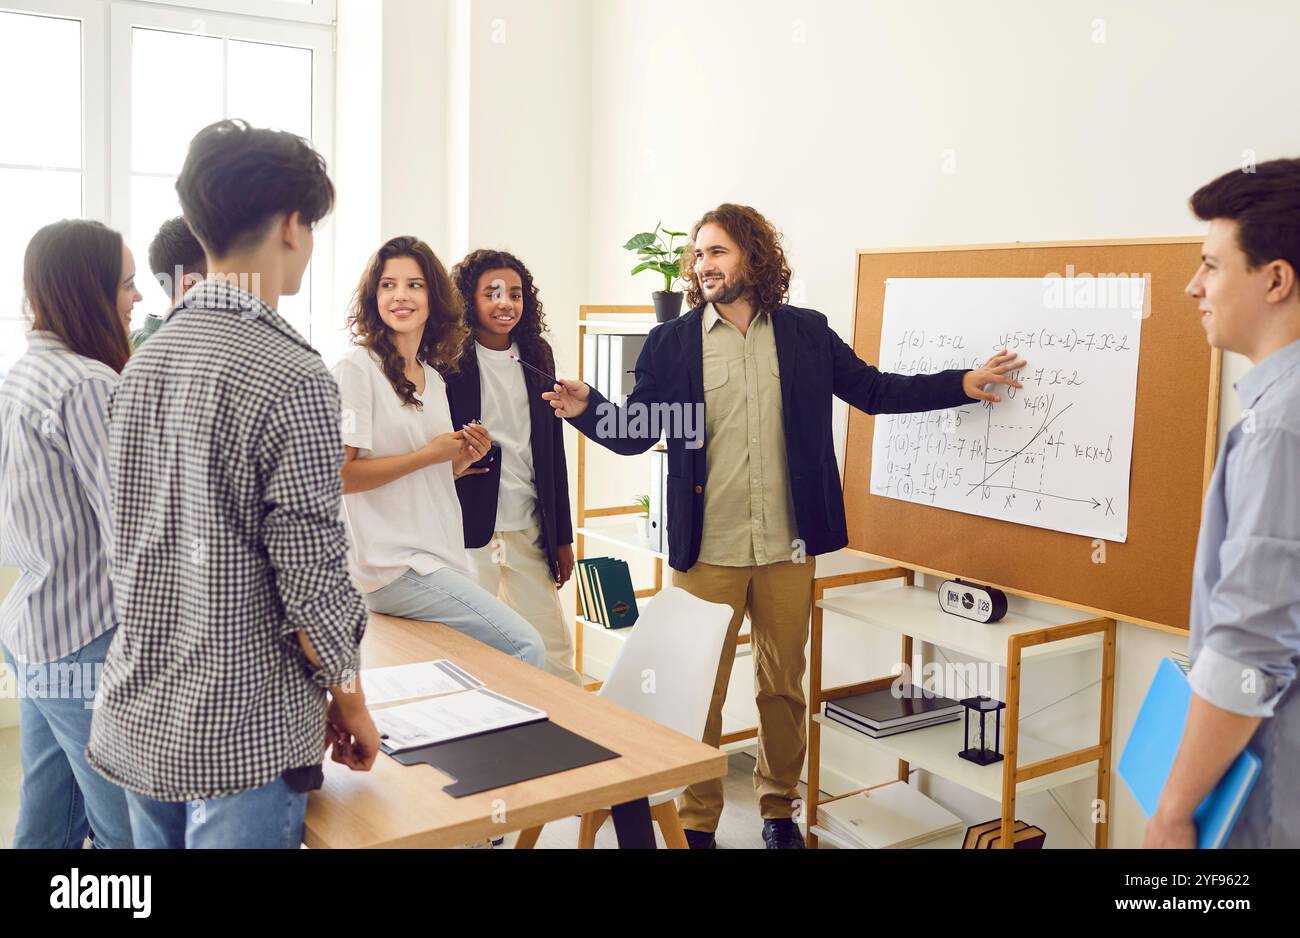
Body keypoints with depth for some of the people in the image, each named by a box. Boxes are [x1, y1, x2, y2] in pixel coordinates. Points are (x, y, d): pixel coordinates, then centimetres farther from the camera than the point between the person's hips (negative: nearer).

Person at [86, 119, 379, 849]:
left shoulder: (145, 362, 5)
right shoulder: (292, 378, -20)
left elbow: (144, 547, 12)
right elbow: (313, 582, -20)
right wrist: (351, 701, -4)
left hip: (138, 722, 8)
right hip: (242, 740, -7)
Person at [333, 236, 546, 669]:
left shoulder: (433, 378, 14)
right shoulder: (356, 369, -9)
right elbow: (337, 476, -15)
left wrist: (464, 459, 2)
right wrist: (428, 455, -14)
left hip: (441, 559, 7)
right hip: (396, 565, -7)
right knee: (525, 646, -13)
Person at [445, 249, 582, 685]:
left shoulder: (537, 356, 9)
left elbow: (553, 450, 11)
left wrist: (562, 536, 12)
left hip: (530, 529, 4)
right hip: (468, 524, -4)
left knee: (554, 648, 8)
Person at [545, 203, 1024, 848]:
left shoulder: (807, 335, 4)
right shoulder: (671, 343, 1)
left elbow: (873, 390, 9)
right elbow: (636, 431, 0)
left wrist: (964, 385, 2)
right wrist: (586, 409, -19)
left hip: (787, 551, 1)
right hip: (707, 553, -1)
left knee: (783, 686, 14)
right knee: (699, 691, 6)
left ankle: (779, 809, 33)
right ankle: (697, 821, 23)